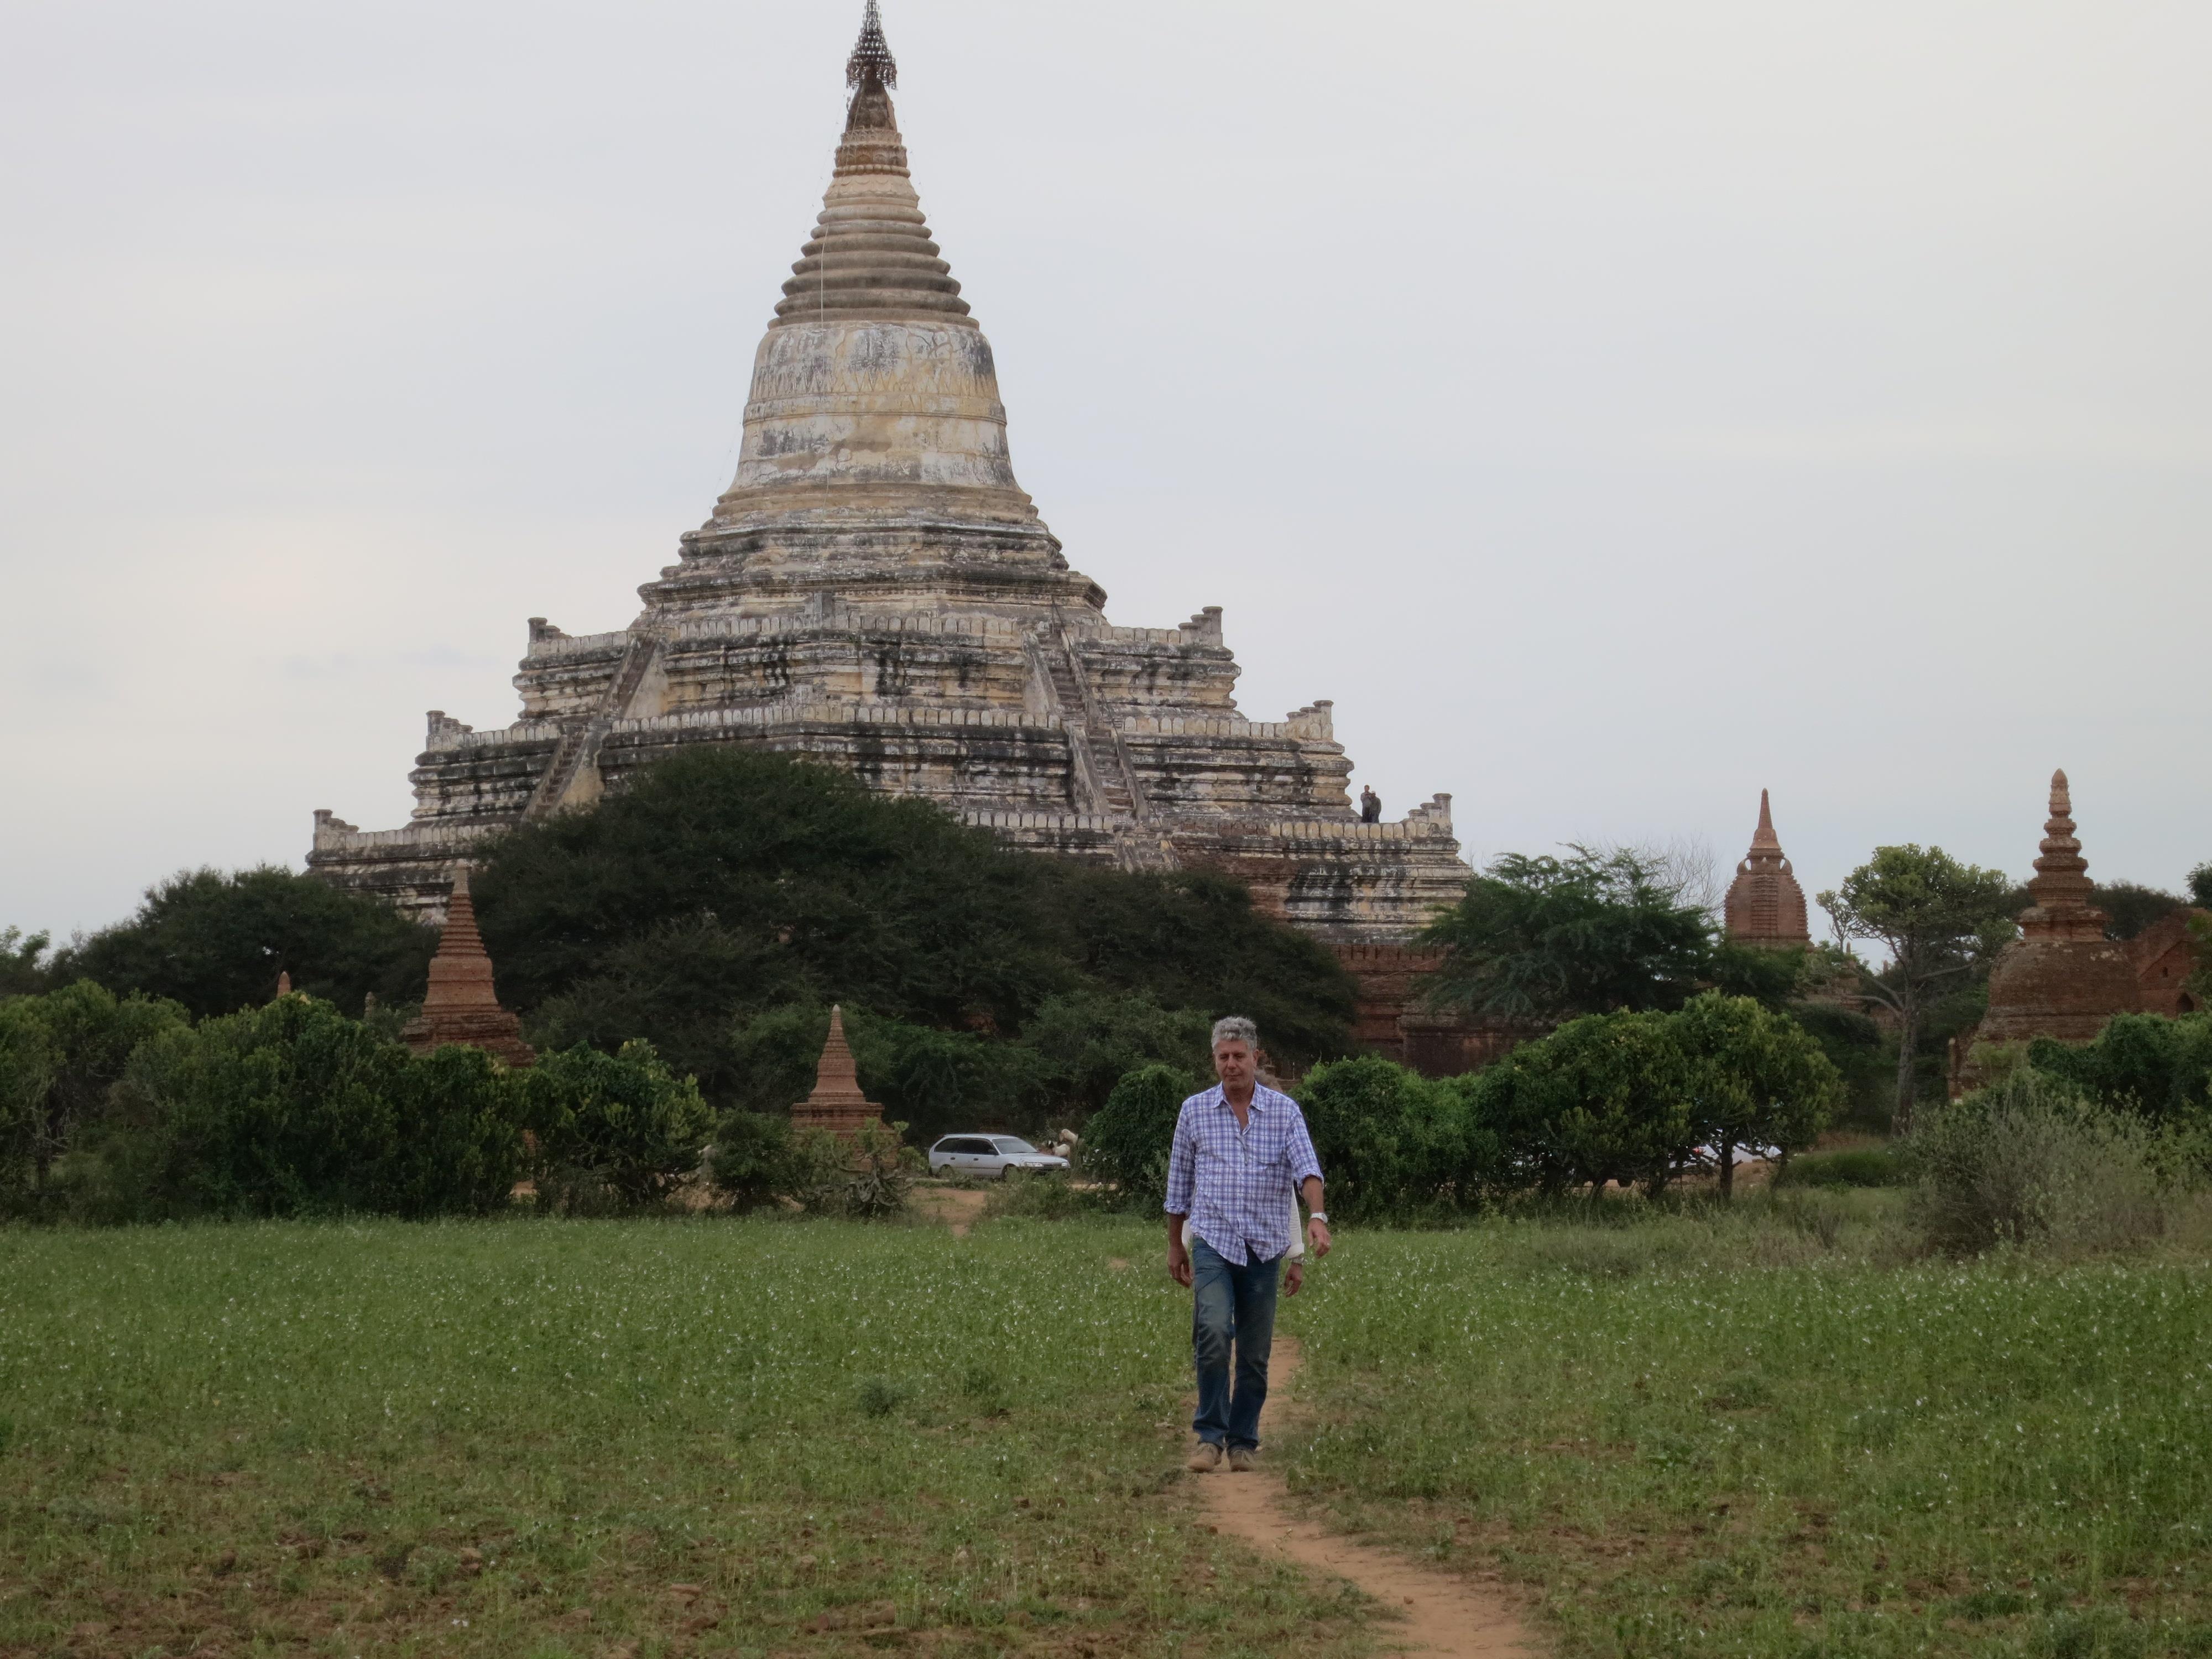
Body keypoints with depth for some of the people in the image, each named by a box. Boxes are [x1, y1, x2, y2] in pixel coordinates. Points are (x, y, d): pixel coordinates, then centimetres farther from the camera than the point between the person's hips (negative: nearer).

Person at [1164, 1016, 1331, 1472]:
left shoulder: (1284, 1111, 2)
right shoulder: (1195, 1111, 6)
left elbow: (1306, 1166, -11)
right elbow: (1180, 1182, 13)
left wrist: (1317, 1217, -29)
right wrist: (1175, 1245, 16)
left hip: (1265, 1247, 1)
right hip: (1213, 1242, -1)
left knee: (1255, 1353, 4)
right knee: (1213, 1333, -20)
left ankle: (1243, 1441, 15)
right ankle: (1210, 1435, -14)